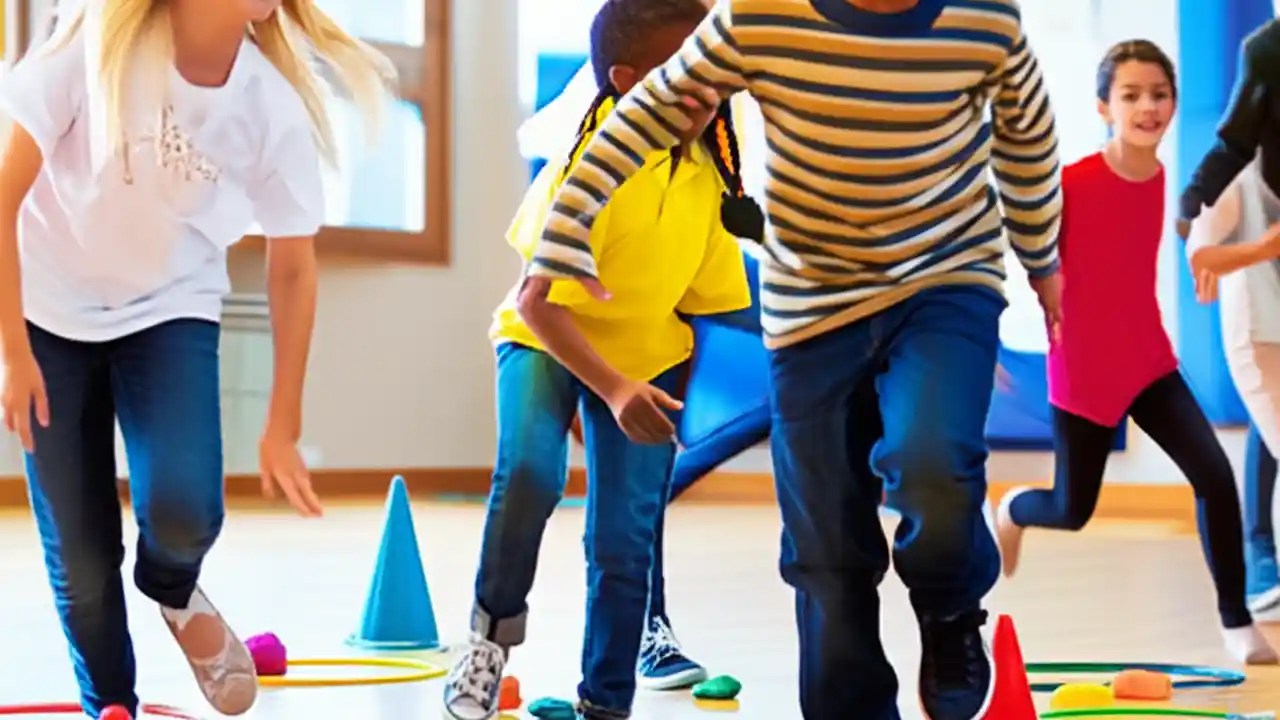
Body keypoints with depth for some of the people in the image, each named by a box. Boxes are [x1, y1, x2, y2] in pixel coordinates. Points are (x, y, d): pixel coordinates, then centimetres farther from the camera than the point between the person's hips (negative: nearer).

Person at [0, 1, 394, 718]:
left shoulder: (274, 109, -18)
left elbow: (293, 269, -5)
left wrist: (283, 428, -2)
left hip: (171, 310, 1)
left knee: (183, 510, -22)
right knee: (79, 564, 0)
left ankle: (174, 589, 15)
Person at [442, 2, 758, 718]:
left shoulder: (708, 174, -13)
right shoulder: (589, 167, -28)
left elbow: (709, 301, -2)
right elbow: (537, 304, -28)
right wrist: (612, 390, -39)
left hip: (648, 351, 4)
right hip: (546, 339, -3)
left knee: (624, 540, -5)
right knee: (530, 471, -30)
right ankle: (494, 630, -4)